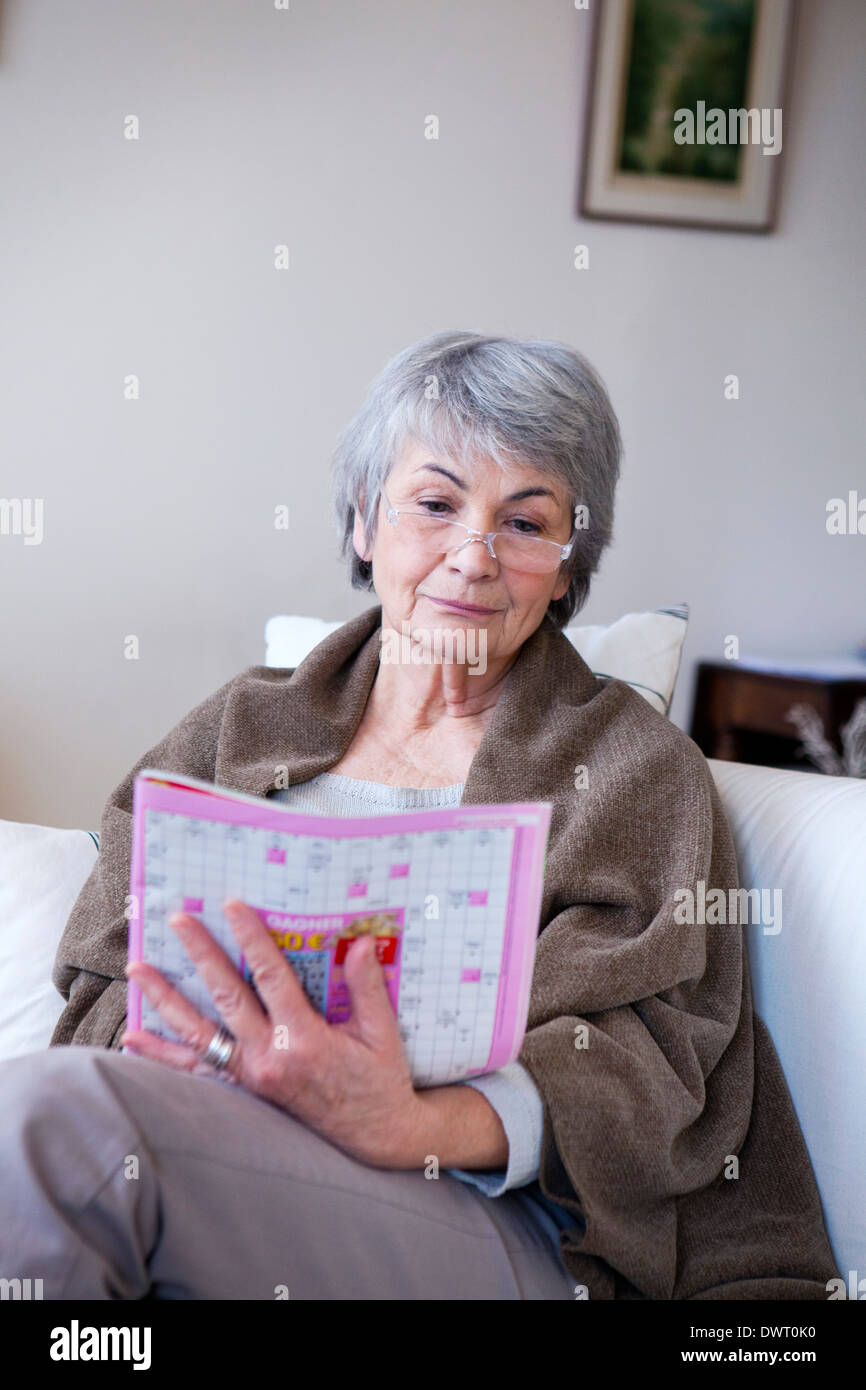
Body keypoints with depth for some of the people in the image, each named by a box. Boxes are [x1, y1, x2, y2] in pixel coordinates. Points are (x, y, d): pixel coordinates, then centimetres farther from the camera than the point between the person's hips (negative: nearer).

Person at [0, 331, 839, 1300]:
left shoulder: (636, 768, 9)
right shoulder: (243, 726, 18)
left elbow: (638, 1055, -5)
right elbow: (109, 983, 9)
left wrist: (406, 1125, -27)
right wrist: (236, 1052, -16)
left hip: (494, 1225, -3)